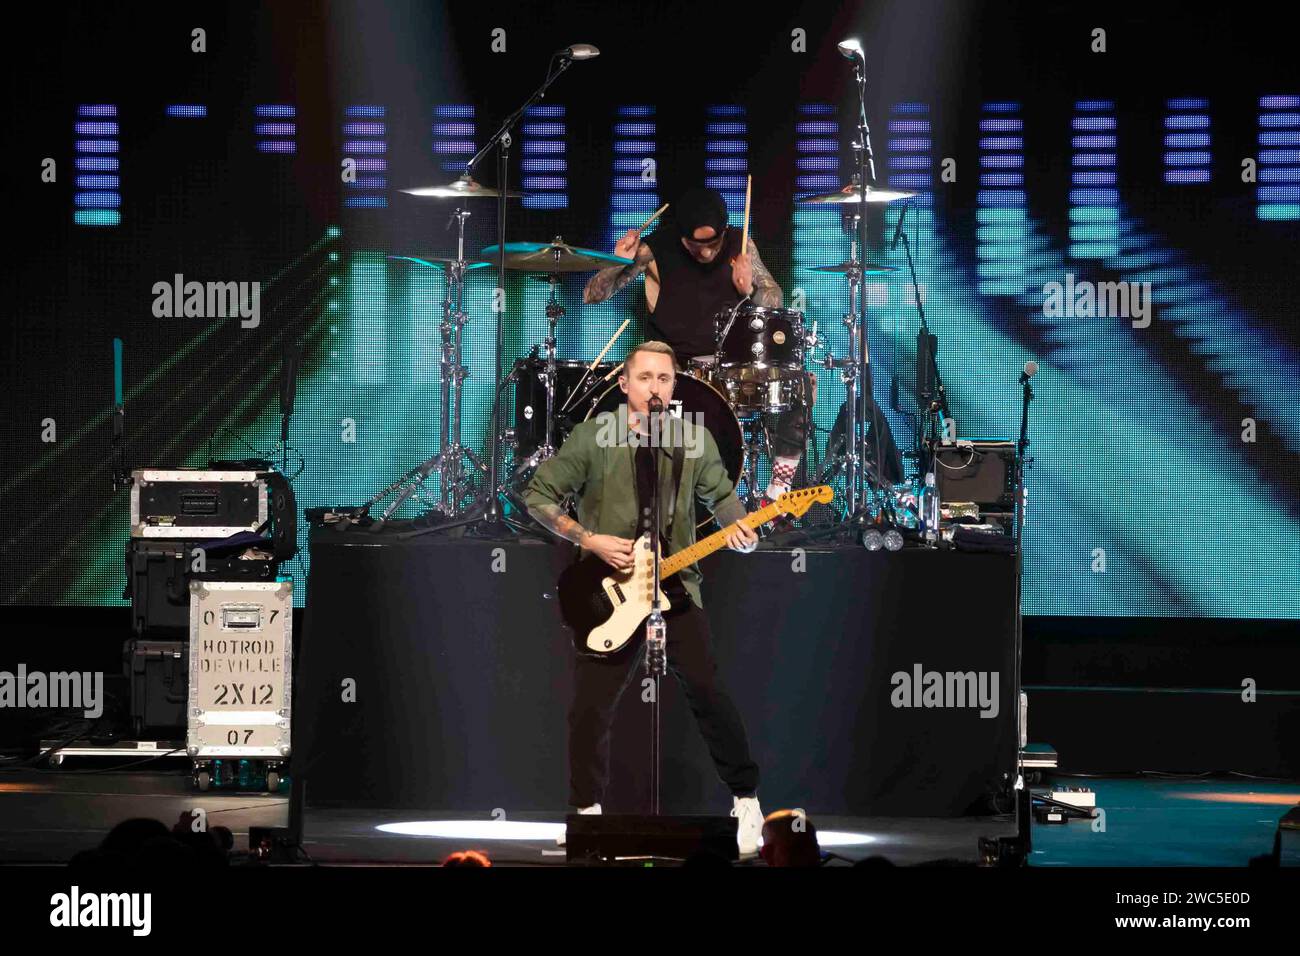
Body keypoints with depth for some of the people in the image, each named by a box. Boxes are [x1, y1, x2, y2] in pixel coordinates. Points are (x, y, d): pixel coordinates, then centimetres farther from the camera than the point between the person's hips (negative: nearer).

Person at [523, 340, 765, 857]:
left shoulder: (695, 438, 3)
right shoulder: (593, 437, -5)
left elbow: (720, 495, 15)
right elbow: (538, 495, -1)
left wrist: (738, 528, -7)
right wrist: (589, 540, -12)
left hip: (676, 586, 1)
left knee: (707, 692, -10)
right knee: (589, 707, -2)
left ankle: (746, 800, 4)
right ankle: (588, 810, 15)